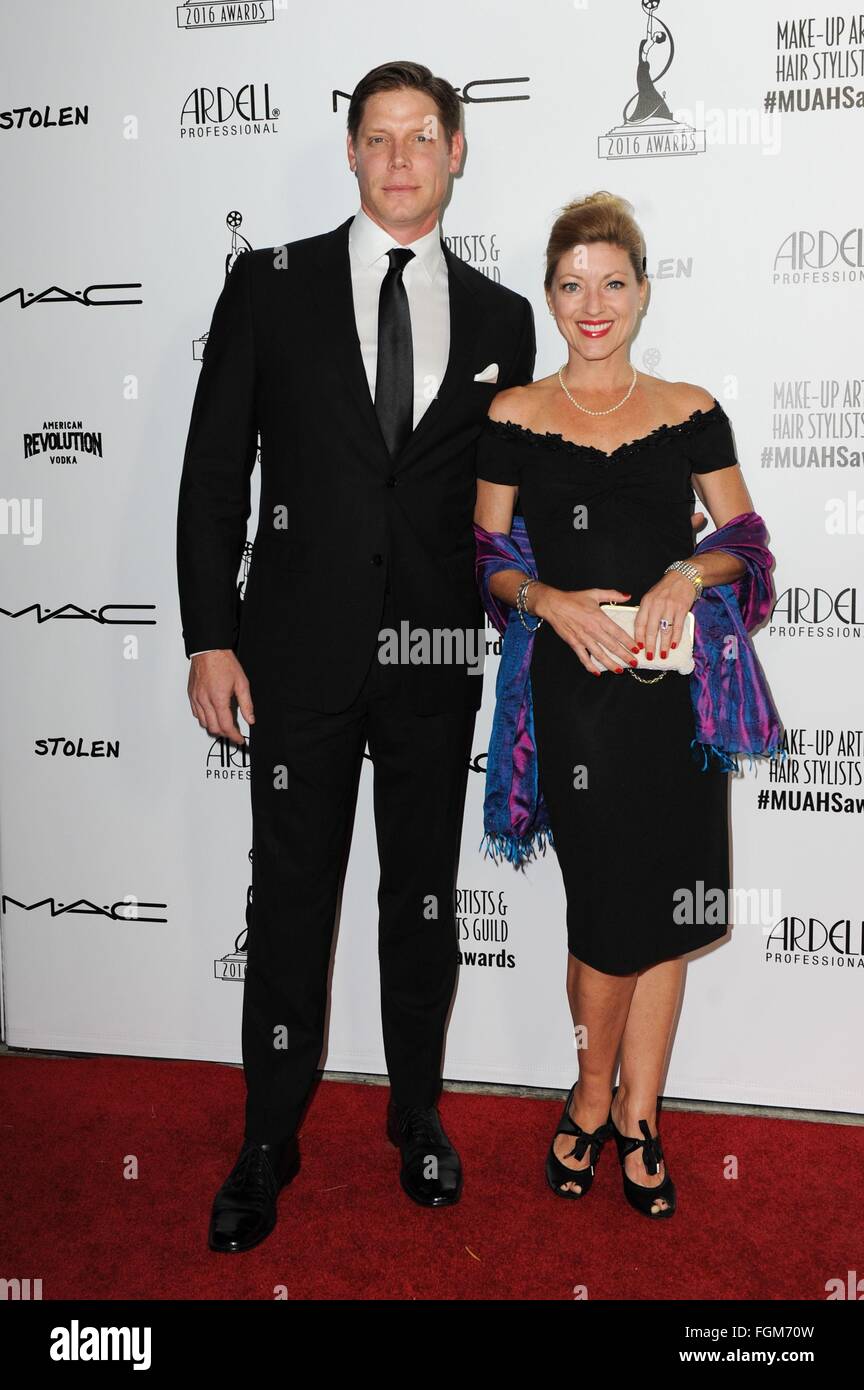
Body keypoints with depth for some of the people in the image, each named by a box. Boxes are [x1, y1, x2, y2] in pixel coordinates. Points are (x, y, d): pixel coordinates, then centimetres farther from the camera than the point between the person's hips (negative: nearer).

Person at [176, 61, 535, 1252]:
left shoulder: (501, 318, 8)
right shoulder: (269, 286, 3)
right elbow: (214, 471, 0)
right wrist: (210, 637, -6)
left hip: (439, 655, 2)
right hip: (301, 649, -1)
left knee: (425, 893, 12)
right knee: (291, 897, 7)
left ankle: (417, 1112, 33)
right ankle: (269, 1142, 25)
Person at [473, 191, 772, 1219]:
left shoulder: (691, 411, 9)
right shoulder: (515, 415, 5)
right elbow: (487, 559, 5)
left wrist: (689, 575, -10)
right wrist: (550, 602, -12)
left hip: (676, 683, 2)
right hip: (575, 686, -2)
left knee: (664, 909, 7)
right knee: (610, 911, -2)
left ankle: (636, 1116, 24)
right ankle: (593, 1098, 24)